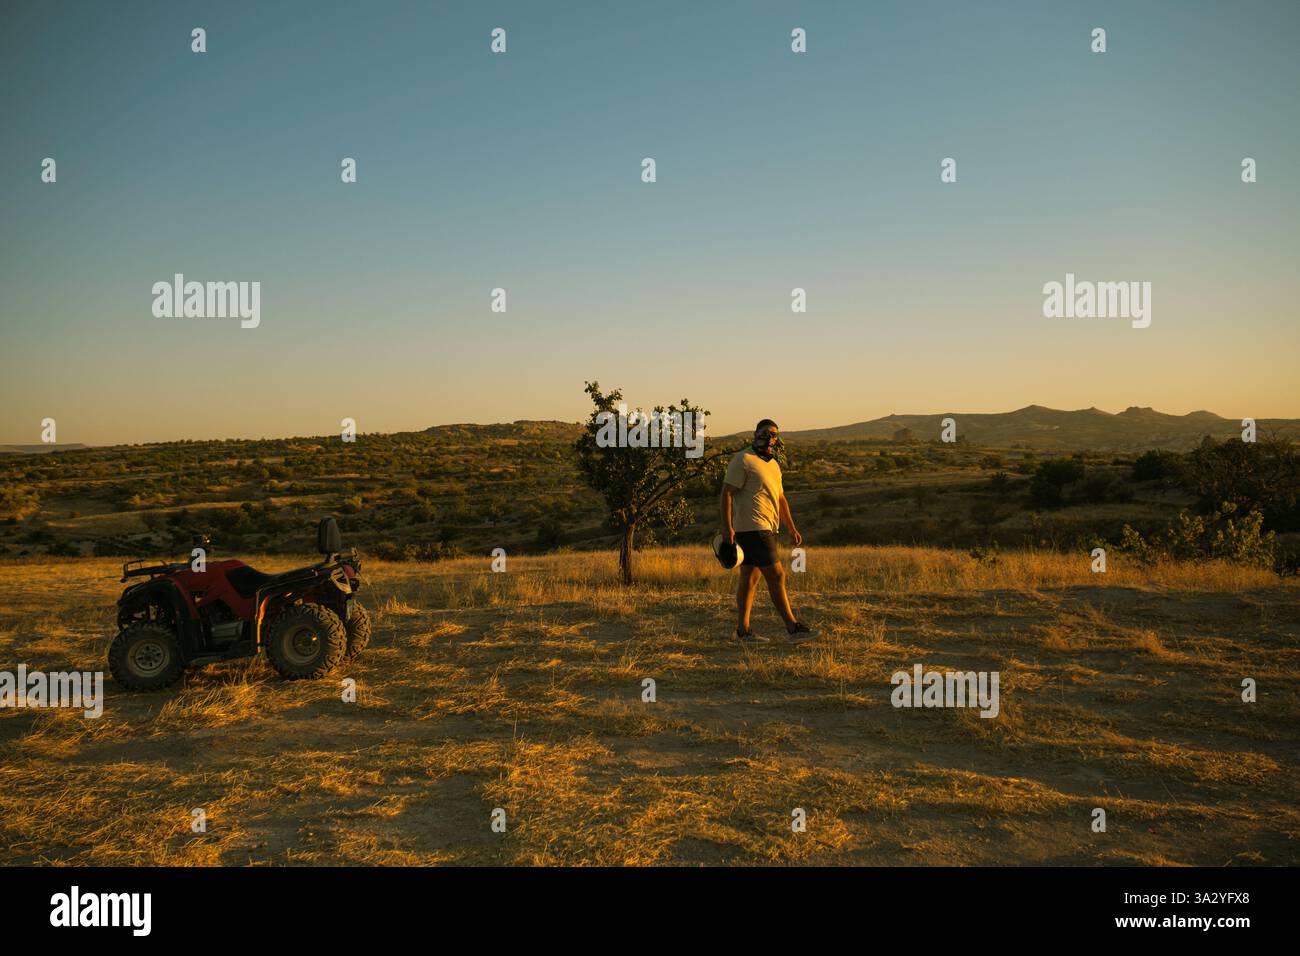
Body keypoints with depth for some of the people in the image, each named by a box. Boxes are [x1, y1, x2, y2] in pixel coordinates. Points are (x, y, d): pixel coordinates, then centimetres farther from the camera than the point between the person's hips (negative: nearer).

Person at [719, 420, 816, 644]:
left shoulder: (773, 464, 20)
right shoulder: (743, 460, -8)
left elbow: (780, 499, 26)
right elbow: (727, 493, -14)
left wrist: (792, 528, 23)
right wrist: (727, 527, -21)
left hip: (766, 529, 9)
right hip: (753, 528, -9)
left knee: (750, 579, 9)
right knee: (776, 576, -8)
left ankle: (743, 631, 13)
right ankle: (792, 627, -2)